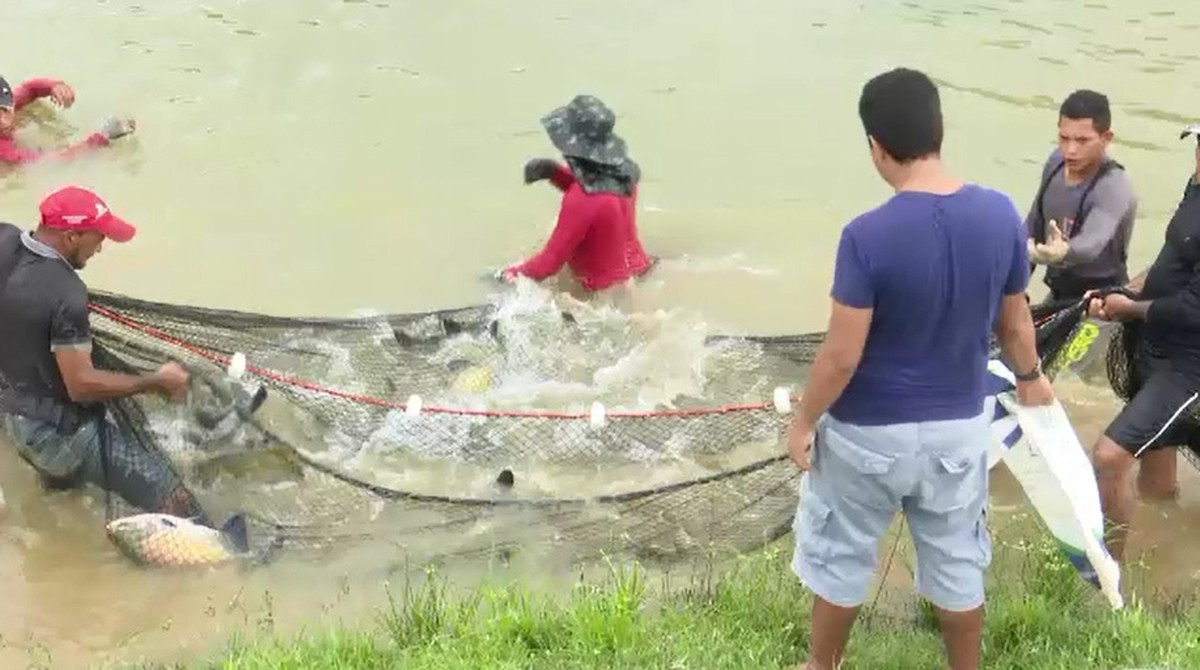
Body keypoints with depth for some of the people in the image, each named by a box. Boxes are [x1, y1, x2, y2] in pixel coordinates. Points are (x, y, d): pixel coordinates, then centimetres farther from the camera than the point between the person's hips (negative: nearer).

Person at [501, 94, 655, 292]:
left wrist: (515, 273, -1)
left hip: (609, 292, -8)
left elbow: (551, 262, -20)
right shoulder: (621, 170, -7)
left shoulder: (581, 202, -31)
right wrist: (553, 171, 0)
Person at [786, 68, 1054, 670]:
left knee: (840, 555, 19)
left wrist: (802, 421, -4)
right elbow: (1014, 323, 3)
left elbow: (842, 356, -20)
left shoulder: (868, 235, -26)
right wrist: (1030, 378, 23)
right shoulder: (1001, 215, -11)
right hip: (958, 426, 4)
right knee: (957, 561, 21)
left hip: (870, 431, -4)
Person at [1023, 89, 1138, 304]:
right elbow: (1034, 223, 9)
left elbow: (1092, 243, -47)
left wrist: (1063, 251, -70)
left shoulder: (1113, 188, -28)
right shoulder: (1056, 161, -5)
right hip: (1059, 294, 8)